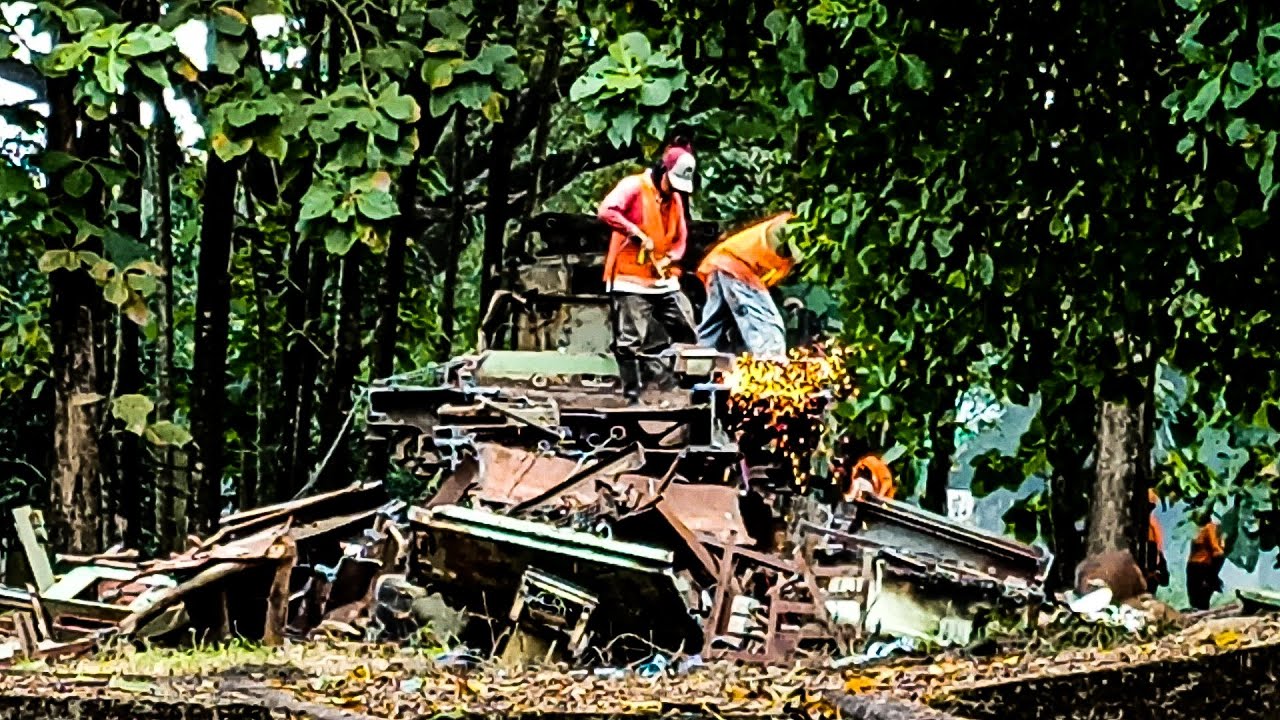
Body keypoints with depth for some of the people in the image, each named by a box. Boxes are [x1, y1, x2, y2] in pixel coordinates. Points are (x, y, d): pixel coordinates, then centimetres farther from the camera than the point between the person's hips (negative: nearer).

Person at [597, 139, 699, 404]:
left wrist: (670, 259, -4)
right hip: (631, 279, -7)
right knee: (632, 341, -7)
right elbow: (607, 211, -23)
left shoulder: (675, 198, 13)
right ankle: (633, 394, -3)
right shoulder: (634, 186, -8)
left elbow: (680, 238, 17)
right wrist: (636, 232, -27)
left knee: (685, 330, 7)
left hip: (663, 280, 7)